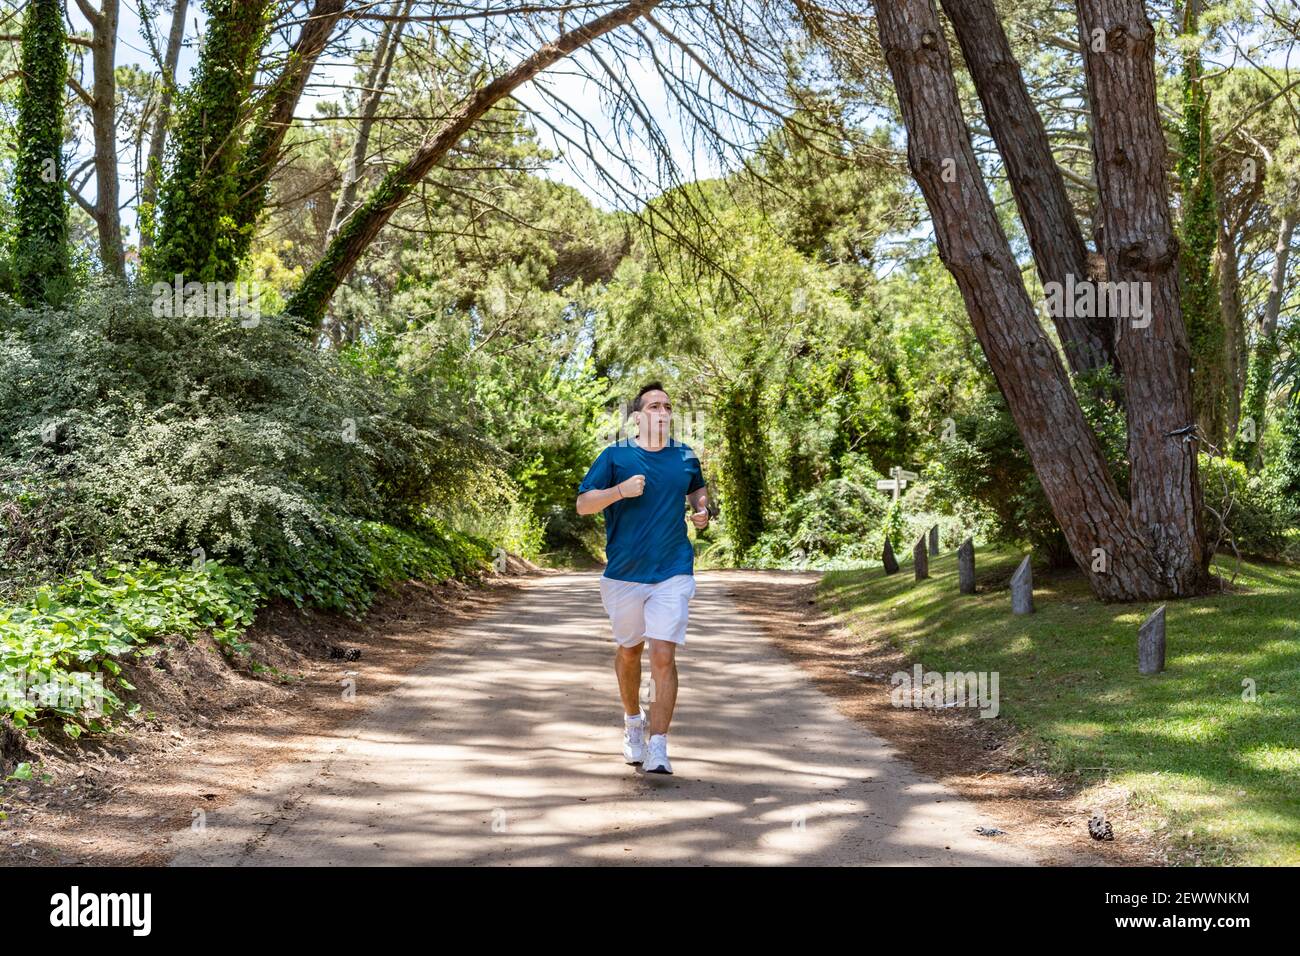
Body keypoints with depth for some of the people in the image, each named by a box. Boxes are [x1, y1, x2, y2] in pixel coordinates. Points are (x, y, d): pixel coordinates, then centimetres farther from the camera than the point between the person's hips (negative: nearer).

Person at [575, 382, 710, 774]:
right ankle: (633, 722, 41)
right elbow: (583, 504, -6)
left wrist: (702, 510, 6)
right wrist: (621, 490, -22)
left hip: (673, 573, 0)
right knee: (628, 651, 16)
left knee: (664, 656, -11)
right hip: (624, 573, 0)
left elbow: (698, 489, 28)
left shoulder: (686, 457, 7)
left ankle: (658, 748, -8)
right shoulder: (615, 456, -3)